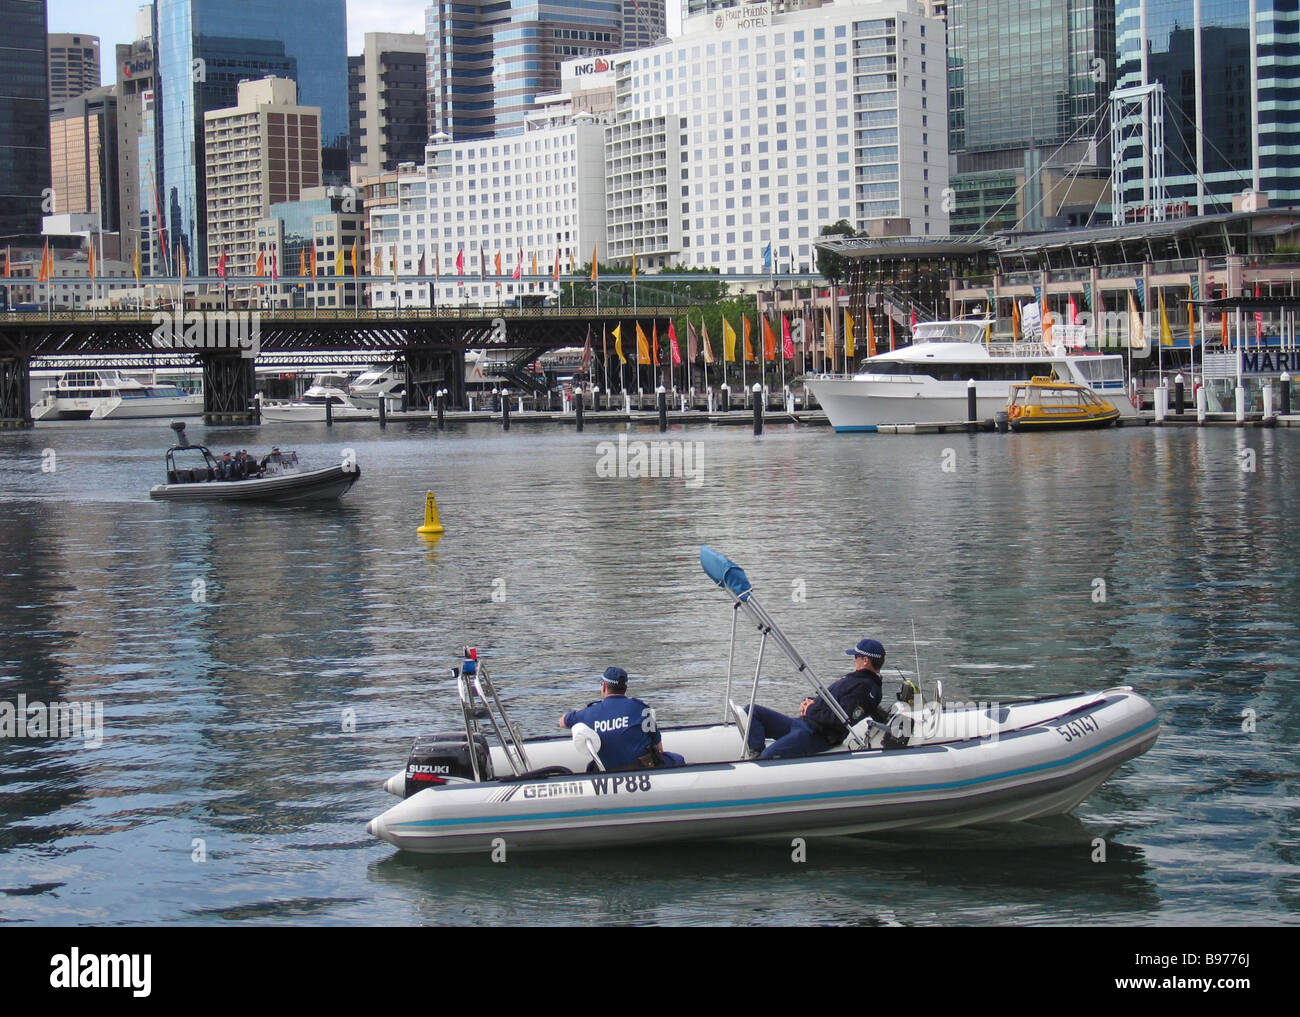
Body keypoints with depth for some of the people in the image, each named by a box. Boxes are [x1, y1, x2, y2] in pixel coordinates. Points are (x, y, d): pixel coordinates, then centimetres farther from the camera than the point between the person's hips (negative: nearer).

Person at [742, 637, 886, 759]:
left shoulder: (866, 688, -12)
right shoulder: (854, 678, 22)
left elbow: (842, 721, -22)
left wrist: (813, 709, -9)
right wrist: (809, 703, 9)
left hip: (818, 736, -11)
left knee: (768, 757, -32)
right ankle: (757, 754, -12)